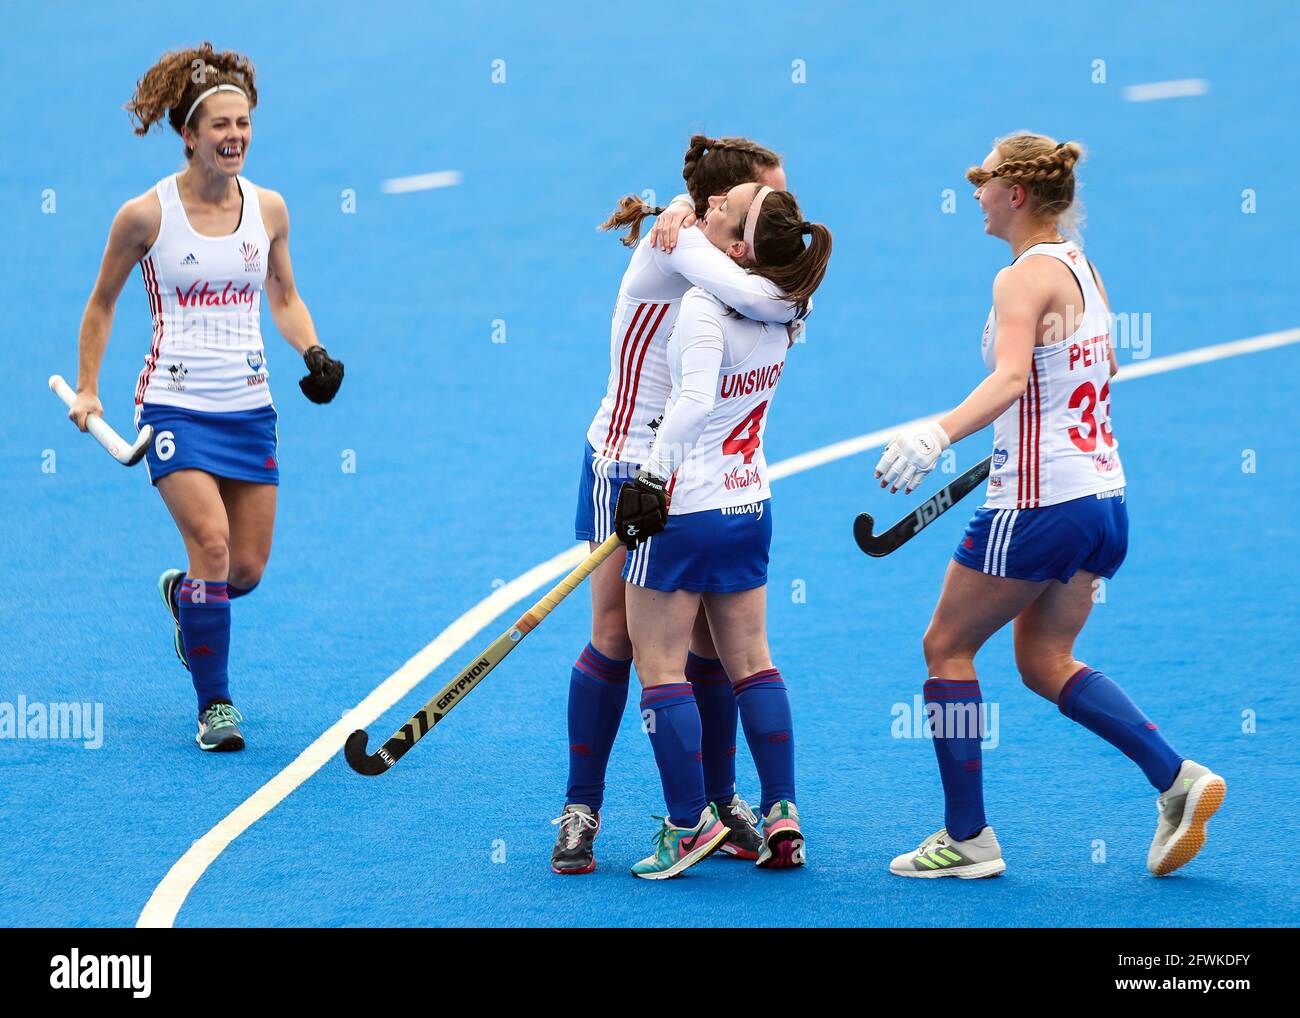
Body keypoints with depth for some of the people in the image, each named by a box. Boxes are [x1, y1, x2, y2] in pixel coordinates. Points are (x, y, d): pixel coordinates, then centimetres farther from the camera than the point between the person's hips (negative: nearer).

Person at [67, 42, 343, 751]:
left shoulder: (268, 209, 2)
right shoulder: (146, 215, -8)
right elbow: (101, 305, 5)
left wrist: (313, 354, -1)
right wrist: (86, 389, 1)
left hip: (249, 405, 4)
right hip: (176, 403, -4)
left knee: (248, 569, 5)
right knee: (212, 545, -20)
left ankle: (181, 594, 42)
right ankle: (214, 704, -6)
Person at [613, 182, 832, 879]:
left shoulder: (704, 307, -21)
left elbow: (696, 400, -34)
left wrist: (654, 474, -29)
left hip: (684, 510, -8)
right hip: (751, 503, 8)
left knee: (659, 665, 2)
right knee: (751, 661, 14)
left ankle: (690, 822, 1)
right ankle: (781, 815, 13)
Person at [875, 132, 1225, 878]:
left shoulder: (1027, 277, -15)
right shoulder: (1082, 268, 11)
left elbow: (1011, 377, -32)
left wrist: (938, 436, -45)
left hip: (1039, 504, -9)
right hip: (1104, 496, 9)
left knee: (948, 647, 6)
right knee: (1046, 661, 17)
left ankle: (967, 837, 8)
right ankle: (1178, 780, 4)